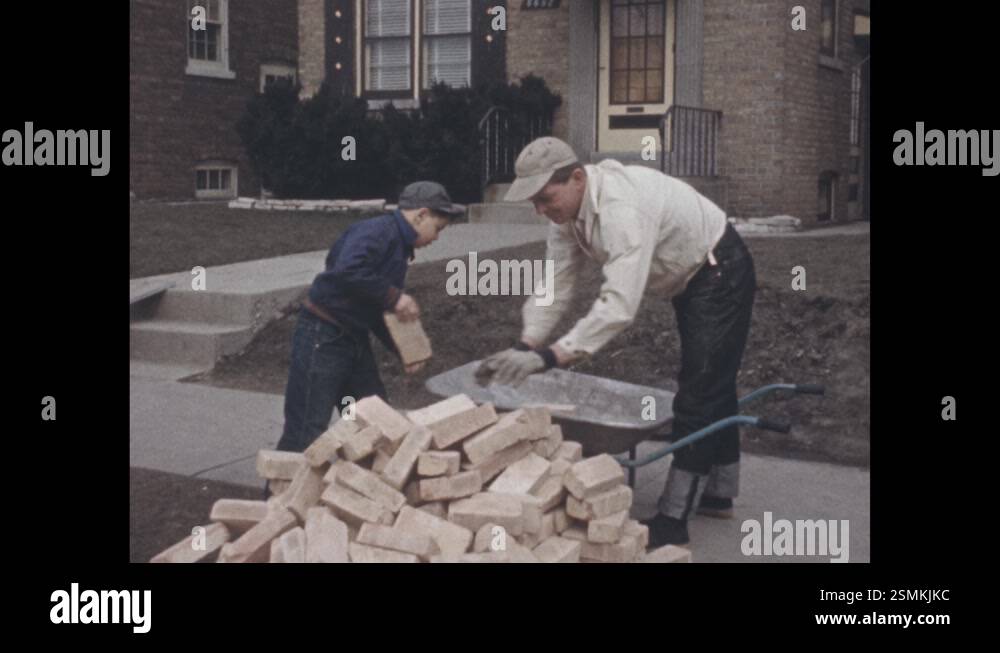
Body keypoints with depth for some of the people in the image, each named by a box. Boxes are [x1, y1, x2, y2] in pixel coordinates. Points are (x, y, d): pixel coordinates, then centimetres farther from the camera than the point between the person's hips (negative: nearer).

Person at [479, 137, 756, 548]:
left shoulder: (621, 208, -40)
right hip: (690, 278, 10)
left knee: (700, 392, -12)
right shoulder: (568, 207, -11)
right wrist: (525, 346, -21)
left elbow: (619, 305, -47)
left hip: (721, 274, -10)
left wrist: (551, 356, -49)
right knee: (711, 386, 18)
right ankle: (718, 493, 32)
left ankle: (672, 521, -10)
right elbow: (554, 285, -9)